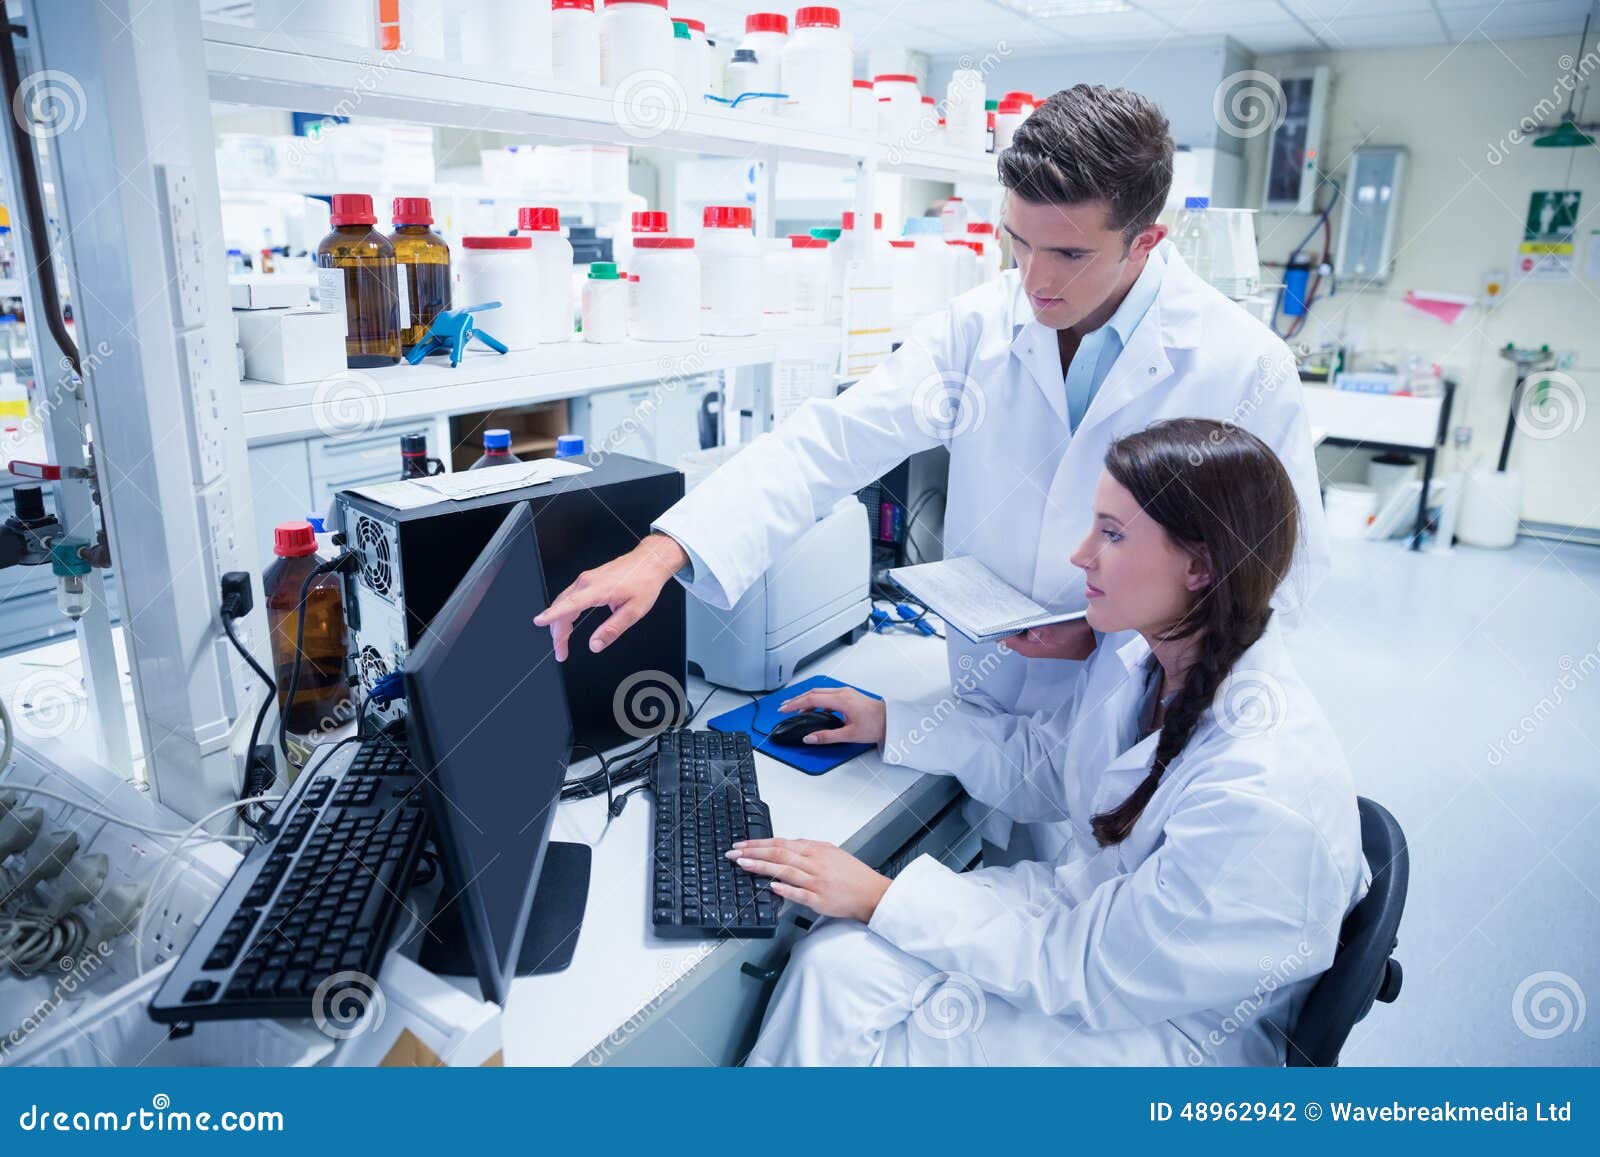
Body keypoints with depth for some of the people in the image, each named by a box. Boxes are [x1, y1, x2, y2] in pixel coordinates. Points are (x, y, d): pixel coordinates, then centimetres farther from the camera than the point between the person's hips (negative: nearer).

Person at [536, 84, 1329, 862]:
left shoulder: (1247, 370, -15)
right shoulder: (981, 324, -9)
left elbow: (1285, 571, -8)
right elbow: (838, 439, -18)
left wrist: (1115, 635, -21)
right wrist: (664, 550, -29)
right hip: (985, 710, 3)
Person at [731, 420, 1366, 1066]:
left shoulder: (1264, 787, -33)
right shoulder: (1143, 650, -9)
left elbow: (1094, 974, -25)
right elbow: (1041, 762, 9)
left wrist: (882, 897, -23)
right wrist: (891, 722, 7)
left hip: (1172, 1029, -6)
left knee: (854, 1048, -13)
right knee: (836, 961, -12)